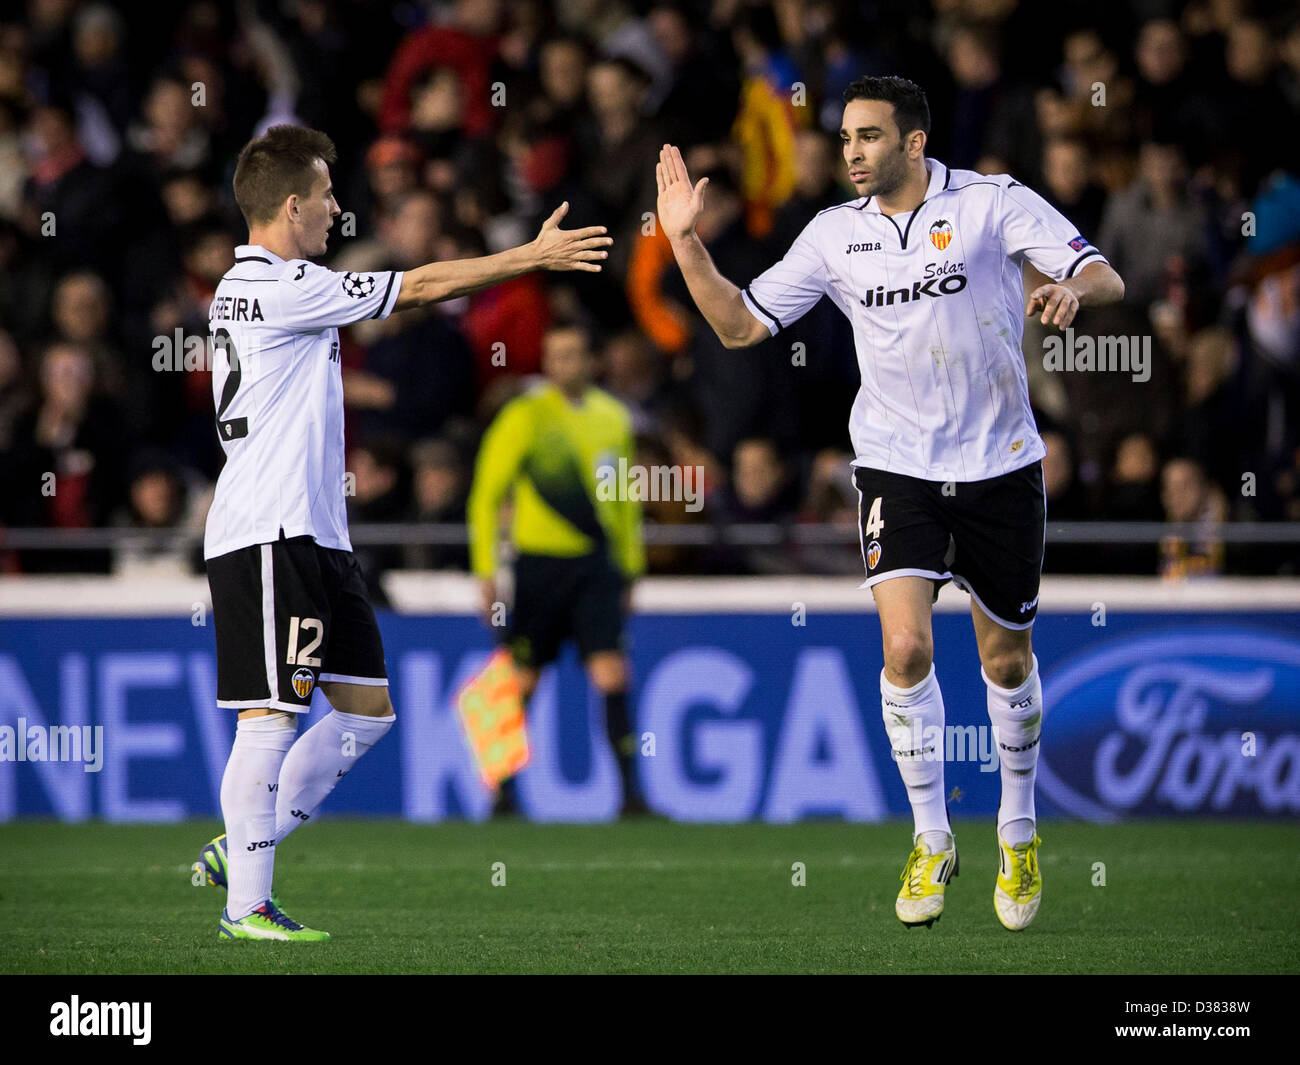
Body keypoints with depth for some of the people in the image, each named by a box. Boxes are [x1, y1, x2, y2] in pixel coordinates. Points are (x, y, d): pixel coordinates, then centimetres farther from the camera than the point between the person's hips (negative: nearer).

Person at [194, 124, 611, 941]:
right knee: (272, 714, -9)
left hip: (314, 536, 10)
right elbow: (416, 289, -11)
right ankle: (248, 904, -6)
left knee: (368, 709, 10)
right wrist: (534, 257, -4)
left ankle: (242, 850, 15)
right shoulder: (279, 287, -14)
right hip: (268, 534, -10)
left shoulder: (251, 285, 17)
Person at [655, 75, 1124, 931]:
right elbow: (740, 324, 5)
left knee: (1007, 660, 10)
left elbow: (1107, 279, -13)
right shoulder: (836, 234, 2)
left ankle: (1019, 834, 32)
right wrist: (685, 241, -7)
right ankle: (933, 842, 0)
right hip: (898, 468, 1)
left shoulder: (993, 203, -7)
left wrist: (1073, 289, -36)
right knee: (907, 647, -16)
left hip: (999, 469, -1)